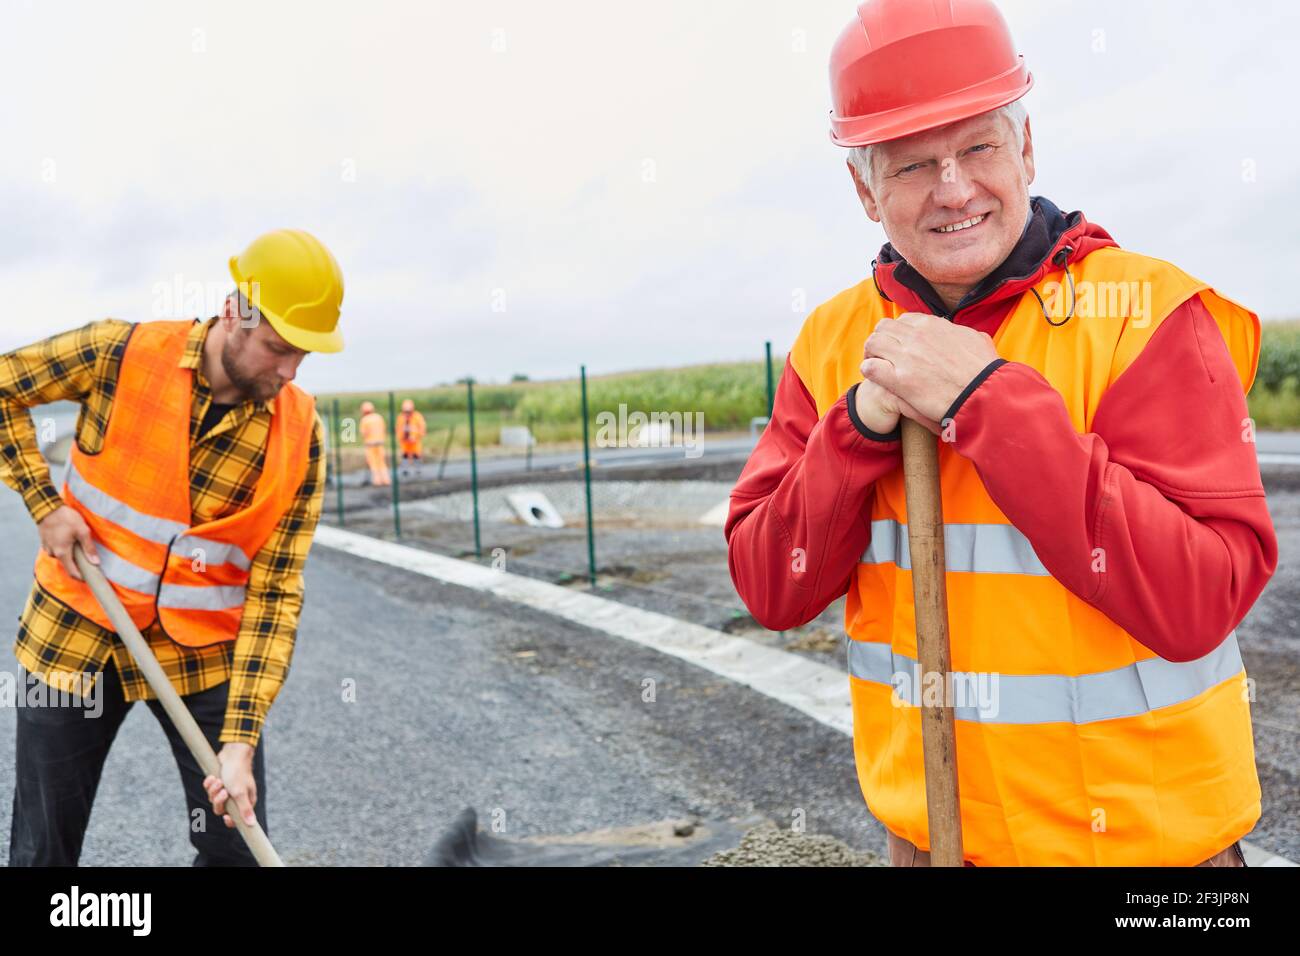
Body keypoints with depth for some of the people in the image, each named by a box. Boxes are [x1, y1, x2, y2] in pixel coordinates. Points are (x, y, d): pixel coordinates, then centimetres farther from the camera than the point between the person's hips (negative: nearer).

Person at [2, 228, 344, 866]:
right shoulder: (121, 353, -13)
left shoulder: (299, 434, -12)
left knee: (237, 847, 3)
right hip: (74, 635, 0)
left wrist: (241, 738, -19)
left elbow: (276, 592, -13)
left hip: (205, 655, 0)